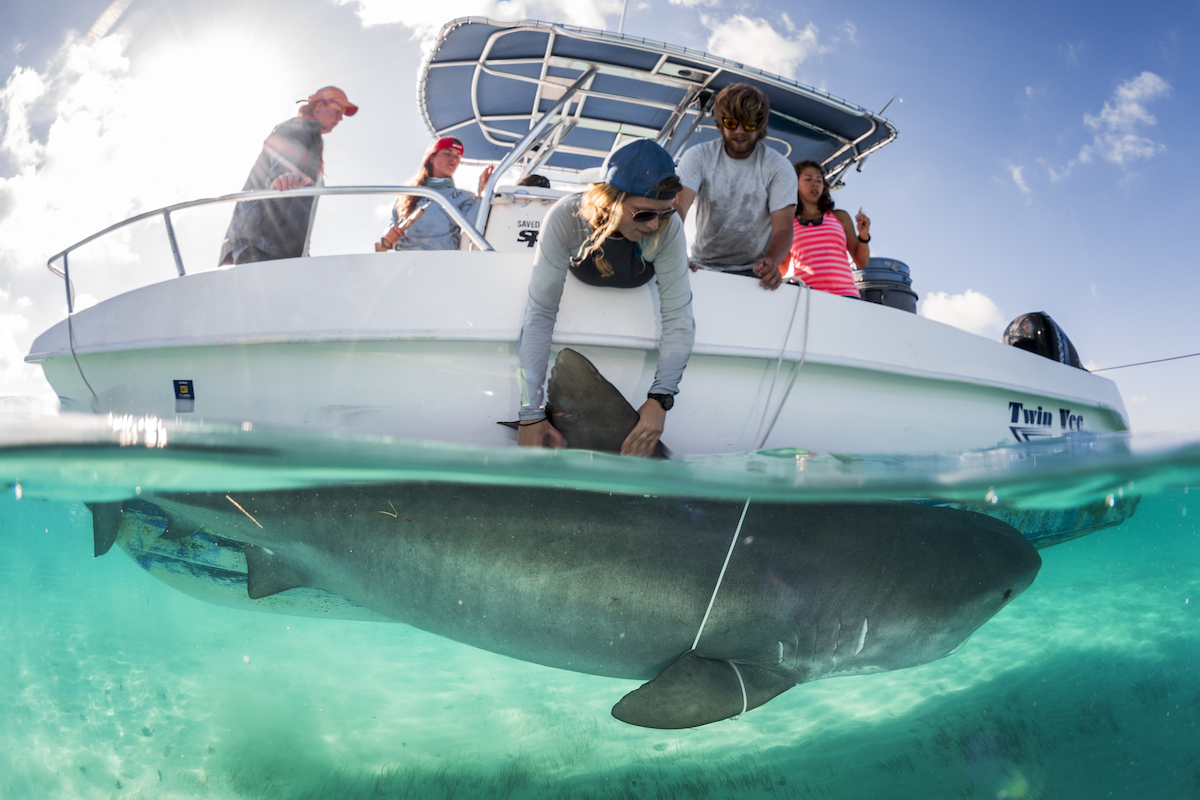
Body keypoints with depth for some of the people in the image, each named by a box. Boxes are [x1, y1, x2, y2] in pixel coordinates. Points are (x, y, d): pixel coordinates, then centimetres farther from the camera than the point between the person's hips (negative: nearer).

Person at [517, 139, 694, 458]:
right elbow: (541, 313, -42)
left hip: (640, 288, 1)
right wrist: (531, 414, -46)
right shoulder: (565, 218, -43)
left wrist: (660, 399, -53)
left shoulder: (668, 228, -41)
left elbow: (678, 318, -39)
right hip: (581, 282, 0)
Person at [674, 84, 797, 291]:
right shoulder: (698, 157, -1)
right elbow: (679, 205, -16)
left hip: (752, 272, -1)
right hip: (702, 266, 1)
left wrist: (771, 262, -36)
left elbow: (783, 227, -12)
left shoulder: (778, 167, -3)